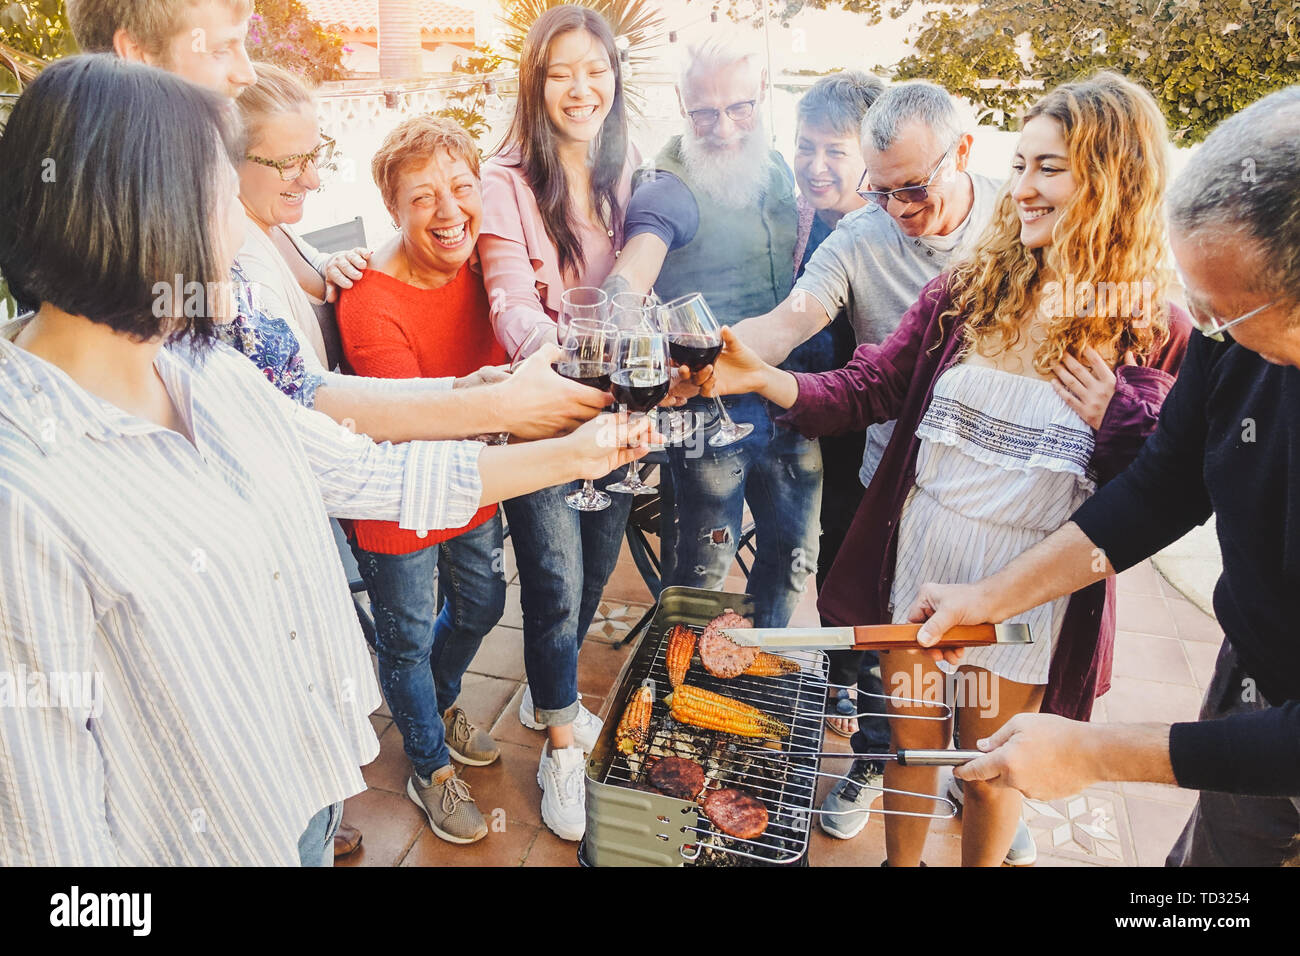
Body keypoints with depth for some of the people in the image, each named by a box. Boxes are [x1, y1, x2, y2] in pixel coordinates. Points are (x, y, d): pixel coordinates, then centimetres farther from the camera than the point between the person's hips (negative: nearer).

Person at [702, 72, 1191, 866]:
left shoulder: (1158, 338, -9)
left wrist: (1115, 418, -22)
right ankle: (901, 861, 47)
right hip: (919, 554, 2)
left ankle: (983, 862, 49)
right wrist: (767, 380, -19)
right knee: (910, 741, 20)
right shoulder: (972, 288, -3)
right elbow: (869, 387, -5)